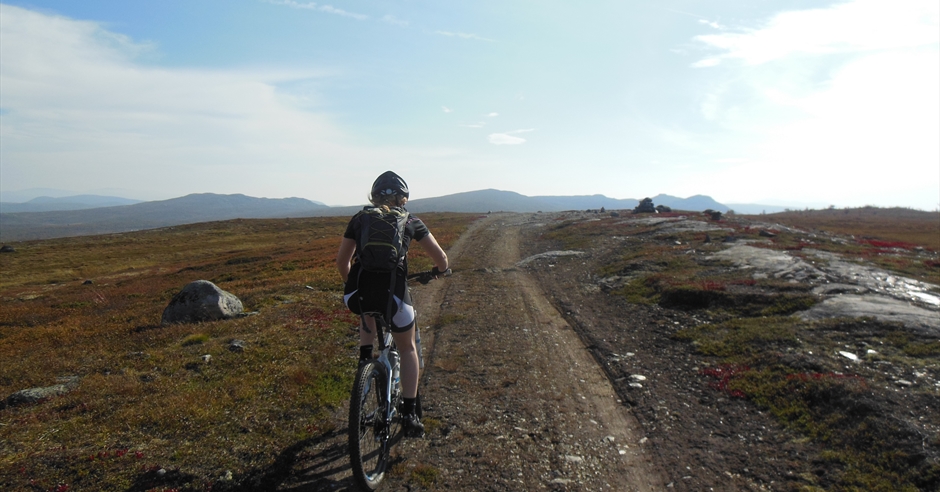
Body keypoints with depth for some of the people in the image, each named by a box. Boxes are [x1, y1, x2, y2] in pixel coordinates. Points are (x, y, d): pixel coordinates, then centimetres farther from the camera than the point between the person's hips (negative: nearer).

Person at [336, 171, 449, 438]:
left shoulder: (359, 219, 19)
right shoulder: (410, 221, 15)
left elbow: (342, 260, 23)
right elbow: (441, 257, 15)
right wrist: (439, 271, 37)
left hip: (357, 295, 2)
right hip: (393, 293, -2)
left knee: (370, 310, 41)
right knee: (407, 348, 22)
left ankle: (365, 356, 29)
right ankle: (409, 414, 17)